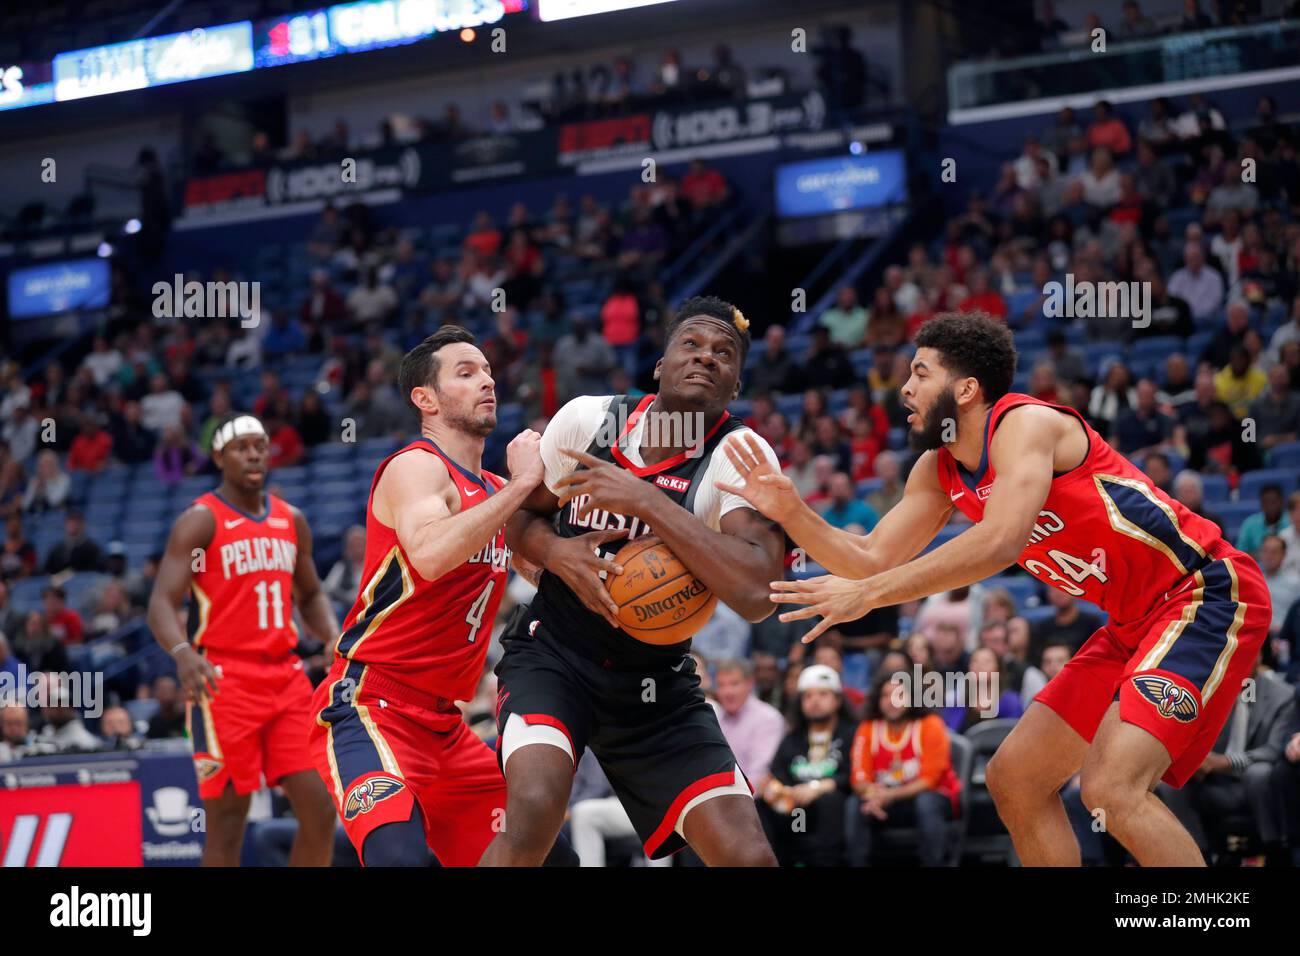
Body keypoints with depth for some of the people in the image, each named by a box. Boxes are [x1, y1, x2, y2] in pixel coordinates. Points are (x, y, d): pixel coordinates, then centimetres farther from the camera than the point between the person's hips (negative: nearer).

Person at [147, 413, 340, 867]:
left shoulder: (292, 521, 14)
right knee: (227, 821, -4)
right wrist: (183, 653, -34)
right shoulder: (200, 521, -5)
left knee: (319, 809, -1)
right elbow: (162, 602, -14)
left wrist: (333, 638, 5)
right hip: (224, 681, -6)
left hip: (285, 676, 6)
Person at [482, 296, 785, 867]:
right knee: (535, 810, -30)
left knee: (748, 857, -11)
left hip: (657, 682, 1)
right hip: (552, 654, -1)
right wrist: (557, 552, -14)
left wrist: (645, 501, -30)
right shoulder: (587, 419, -7)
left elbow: (755, 595, -31)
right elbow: (521, 516, 10)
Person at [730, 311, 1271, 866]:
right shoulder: (939, 471, 9)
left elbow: (1000, 542, -33)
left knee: (1112, 787, -26)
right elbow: (873, 558, 10)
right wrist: (790, 513, -6)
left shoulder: (1026, 423, -19)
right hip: (1136, 623, 10)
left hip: (1207, 594, -10)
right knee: (1013, 779, 9)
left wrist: (868, 595, -32)